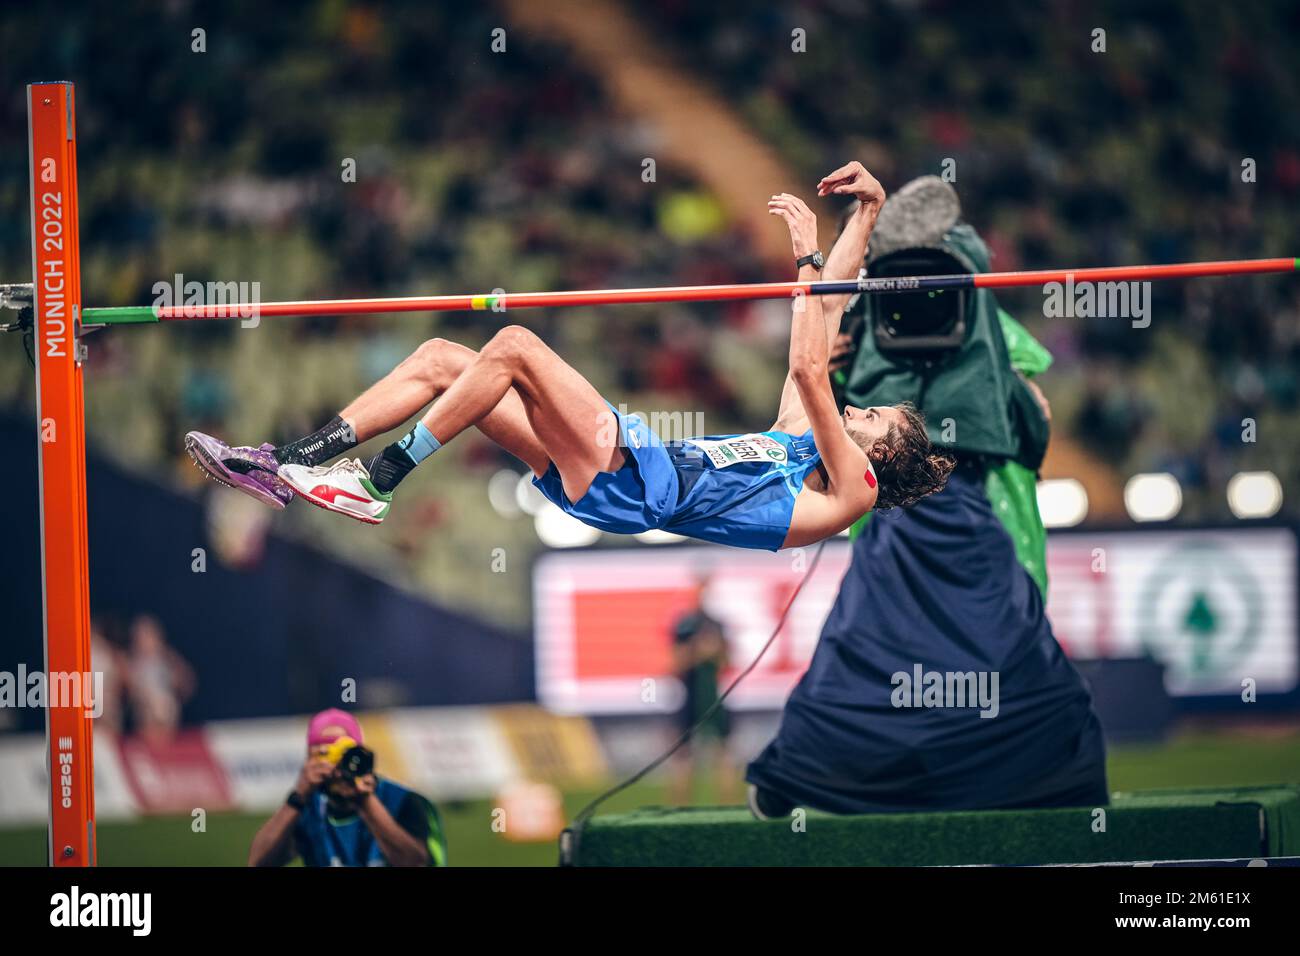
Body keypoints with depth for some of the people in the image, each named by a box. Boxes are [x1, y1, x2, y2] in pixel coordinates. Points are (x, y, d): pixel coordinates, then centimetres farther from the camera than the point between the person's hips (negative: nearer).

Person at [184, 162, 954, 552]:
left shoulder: (850, 490, -1)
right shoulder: (801, 449, 24)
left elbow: (811, 368, -15)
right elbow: (827, 318, 28)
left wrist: (809, 258, -13)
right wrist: (868, 215, 28)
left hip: (631, 484, -10)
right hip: (613, 471, 10)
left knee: (515, 346, -22)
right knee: (440, 359, 1)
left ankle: (377, 485, -21)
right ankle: (291, 464, -5)